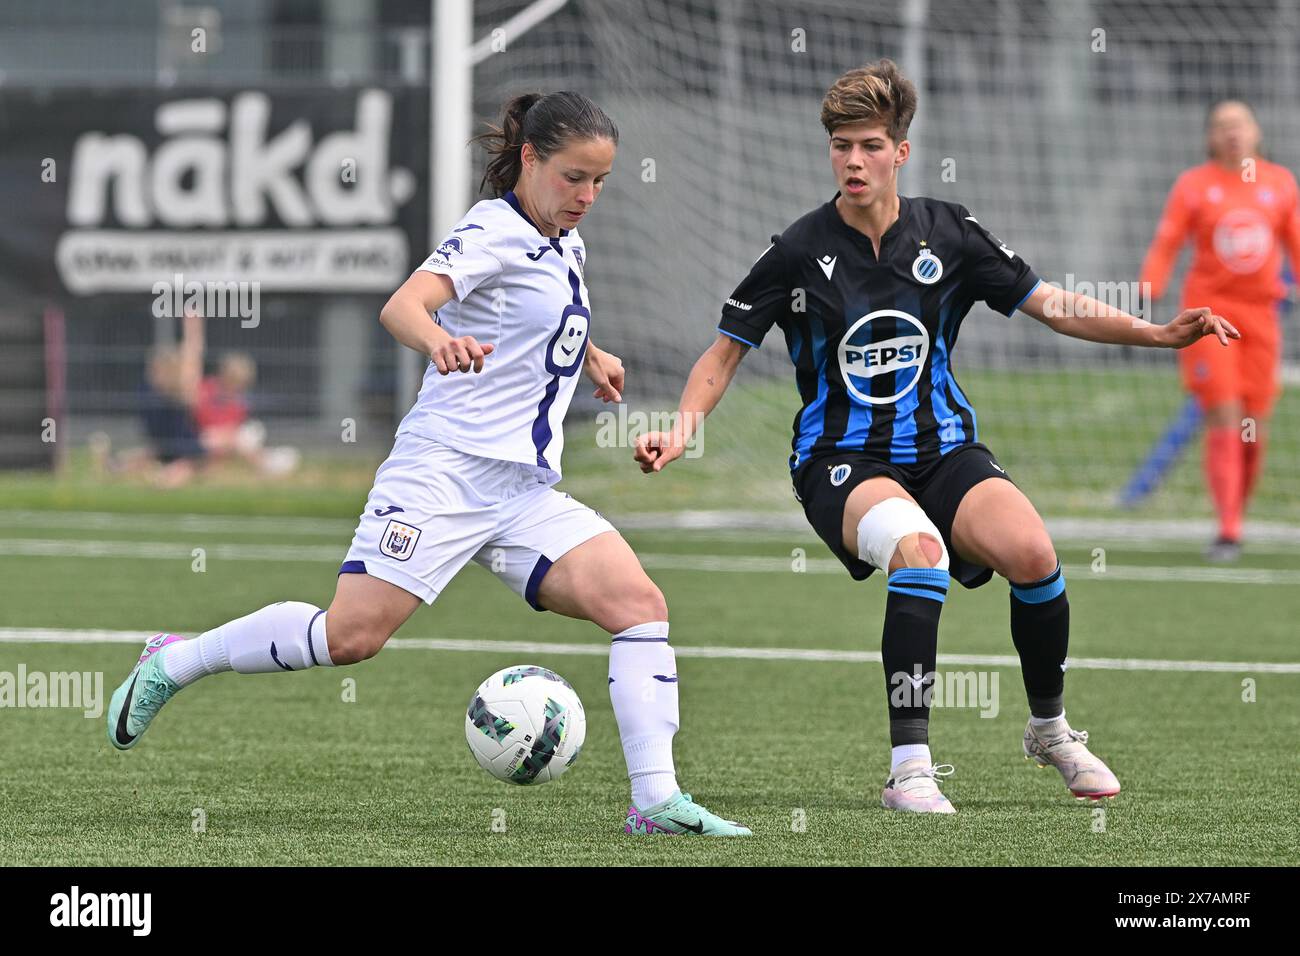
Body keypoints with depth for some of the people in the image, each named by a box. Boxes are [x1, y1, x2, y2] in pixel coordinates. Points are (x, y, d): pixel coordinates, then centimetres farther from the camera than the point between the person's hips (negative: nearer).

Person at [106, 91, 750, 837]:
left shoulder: (564, 246, 18)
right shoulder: (494, 234, -8)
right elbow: (402, 306, -27)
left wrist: (590, 357, 37)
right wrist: (439, 340, -47)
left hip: (527, 491, 8)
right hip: (446, 469, -8)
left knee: (639, 604, -10)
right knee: (352, 634, -15)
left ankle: (656, 801, -11)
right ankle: (173, 663, 5)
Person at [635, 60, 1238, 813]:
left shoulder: (948, 233, 3)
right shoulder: (800, 251, -3)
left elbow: (1054, 305, 7)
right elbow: (727, 352, 6)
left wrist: (1162, 333, -4)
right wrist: (680, 433, -10)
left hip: (944, 450, 3)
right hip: (841, 462, -3)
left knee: (1032, 552, -26)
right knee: (918, 547, -37)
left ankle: (1050, 728, 2)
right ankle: (910, 767, -33)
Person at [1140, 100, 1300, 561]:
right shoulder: (1193, 186, 2)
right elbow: (1165, 245, -1)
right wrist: (1148, 292, -15)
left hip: (1261, 312, 3)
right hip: (1209, 307, -3)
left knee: (1255, 431, 2)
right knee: (1224, 422, -12)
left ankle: (1237, 517, 20)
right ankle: (1228, 531, -14)